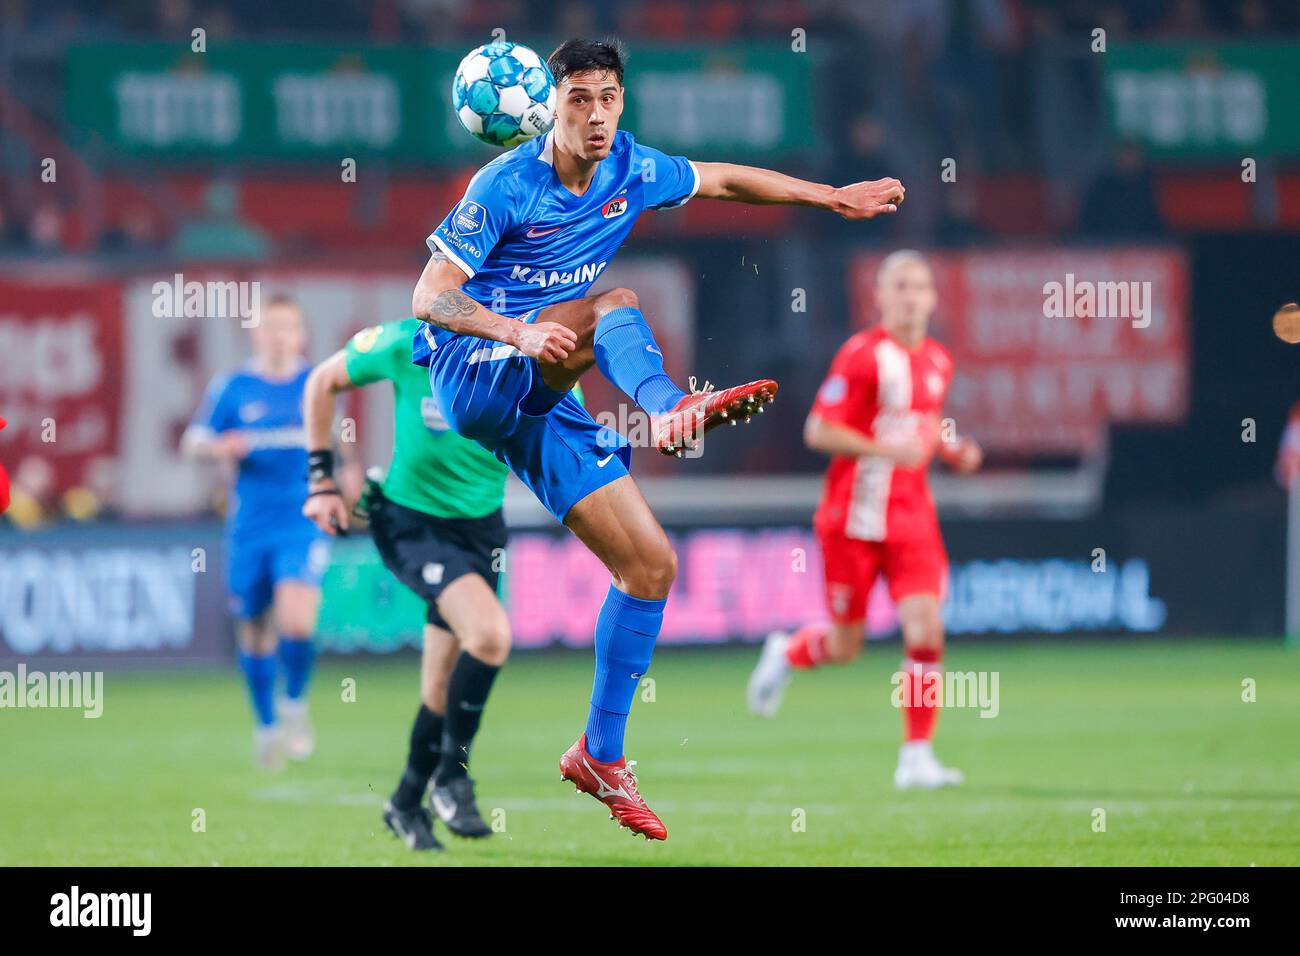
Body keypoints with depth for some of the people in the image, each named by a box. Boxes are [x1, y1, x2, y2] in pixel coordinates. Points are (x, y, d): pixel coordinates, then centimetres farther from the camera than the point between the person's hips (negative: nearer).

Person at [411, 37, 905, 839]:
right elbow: (430, 295, -17)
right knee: (615, 306, -31)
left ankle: (602, 754, 9)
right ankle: (669, 407, -63)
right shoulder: (507, 186, -14)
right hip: (473, 374, -6)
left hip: (538, 404, 6)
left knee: (652, 565, 0)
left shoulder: (631, 171, 3)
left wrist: (834, 197, 24)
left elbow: (723, 180, 22)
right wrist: (520, 333, -34)